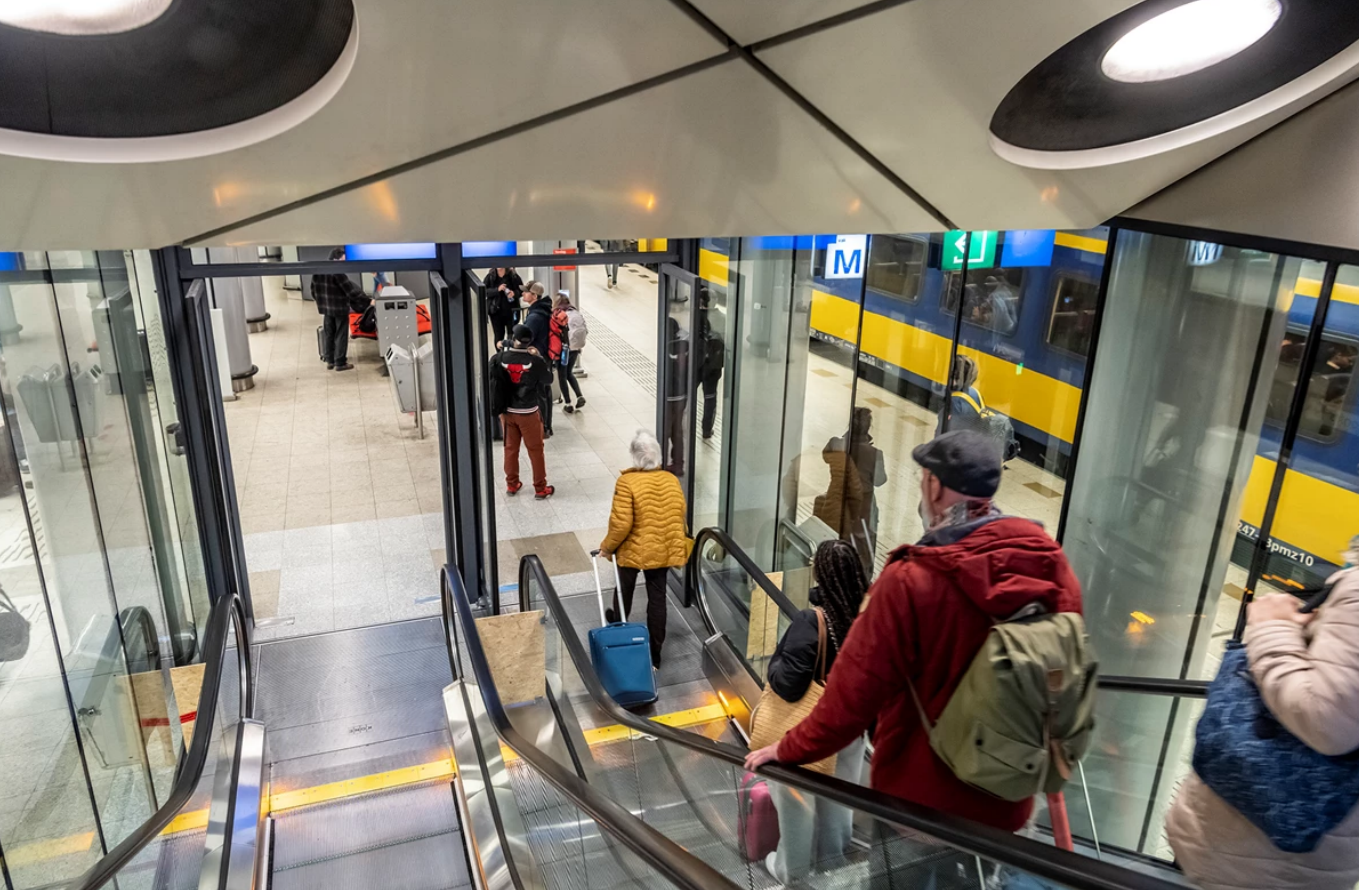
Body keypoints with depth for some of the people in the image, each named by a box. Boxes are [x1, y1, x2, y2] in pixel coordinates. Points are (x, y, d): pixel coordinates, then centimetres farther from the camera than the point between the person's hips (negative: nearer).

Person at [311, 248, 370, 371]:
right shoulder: (338, 272, -19)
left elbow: (314, 290, 11)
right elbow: (351, 290, -19)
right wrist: (367, 301, -15)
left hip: (326, 308, 7)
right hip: (340, 308, -7)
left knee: (328, 334, 15)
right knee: (341, 336, 2)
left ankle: (330, 361, 22)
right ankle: (340, 363, 5)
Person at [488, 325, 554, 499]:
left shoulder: (499, 358, -12)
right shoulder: (534, 361, -19)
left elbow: (492, 380, 2)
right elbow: (548, 379, -3)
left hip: (506, 411, 3)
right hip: (528, 412, -3)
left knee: (510, 448, 18)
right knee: (535, 450, 9)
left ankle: (511, 484, 29)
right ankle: (540, 488, 17)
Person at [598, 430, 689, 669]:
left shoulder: (627, 482, -21)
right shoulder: (672, 481, -6)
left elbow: (621, 523, -22)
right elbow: (679, 518, 3)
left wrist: (607, 546, -5)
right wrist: (677, 547, 17)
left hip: (632, 550, -3)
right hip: (662, 551, 3)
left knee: (624, 590, 23)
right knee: (657, 598, 11)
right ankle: (655, 651, 18)